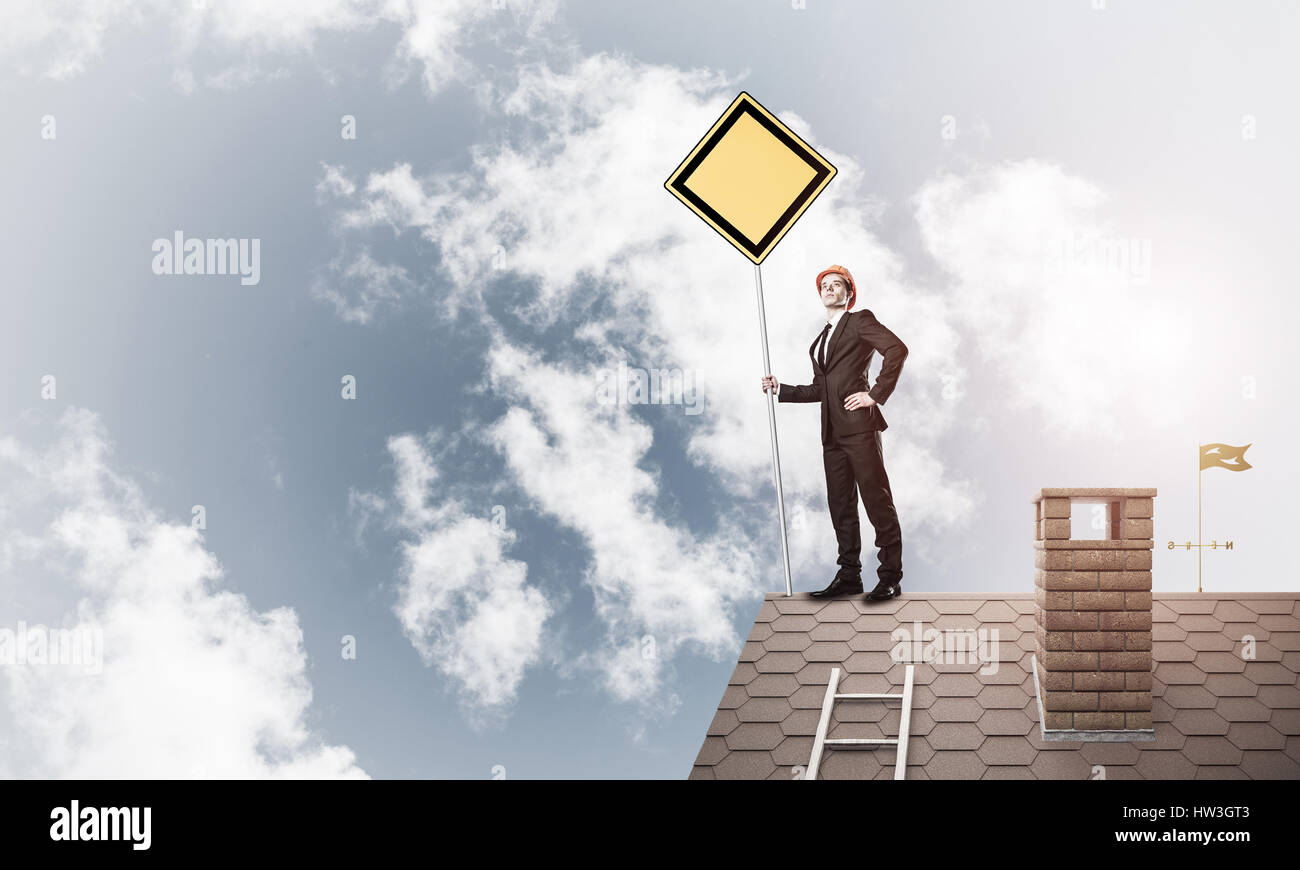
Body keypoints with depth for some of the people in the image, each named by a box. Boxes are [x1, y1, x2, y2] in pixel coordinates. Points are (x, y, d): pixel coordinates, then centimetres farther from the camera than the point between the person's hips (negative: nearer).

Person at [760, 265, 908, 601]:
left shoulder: (860, 320, 1)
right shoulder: (820, 340, 23)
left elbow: (897, 348, -14)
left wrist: (876, 394, -15)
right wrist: (780, 389, 14)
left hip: (858, 424, -8)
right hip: (832, 431, 8)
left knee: (877, 500, -5)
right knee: (841, 505, 9)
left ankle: (891, 576, -2)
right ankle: (849, 575, 15)